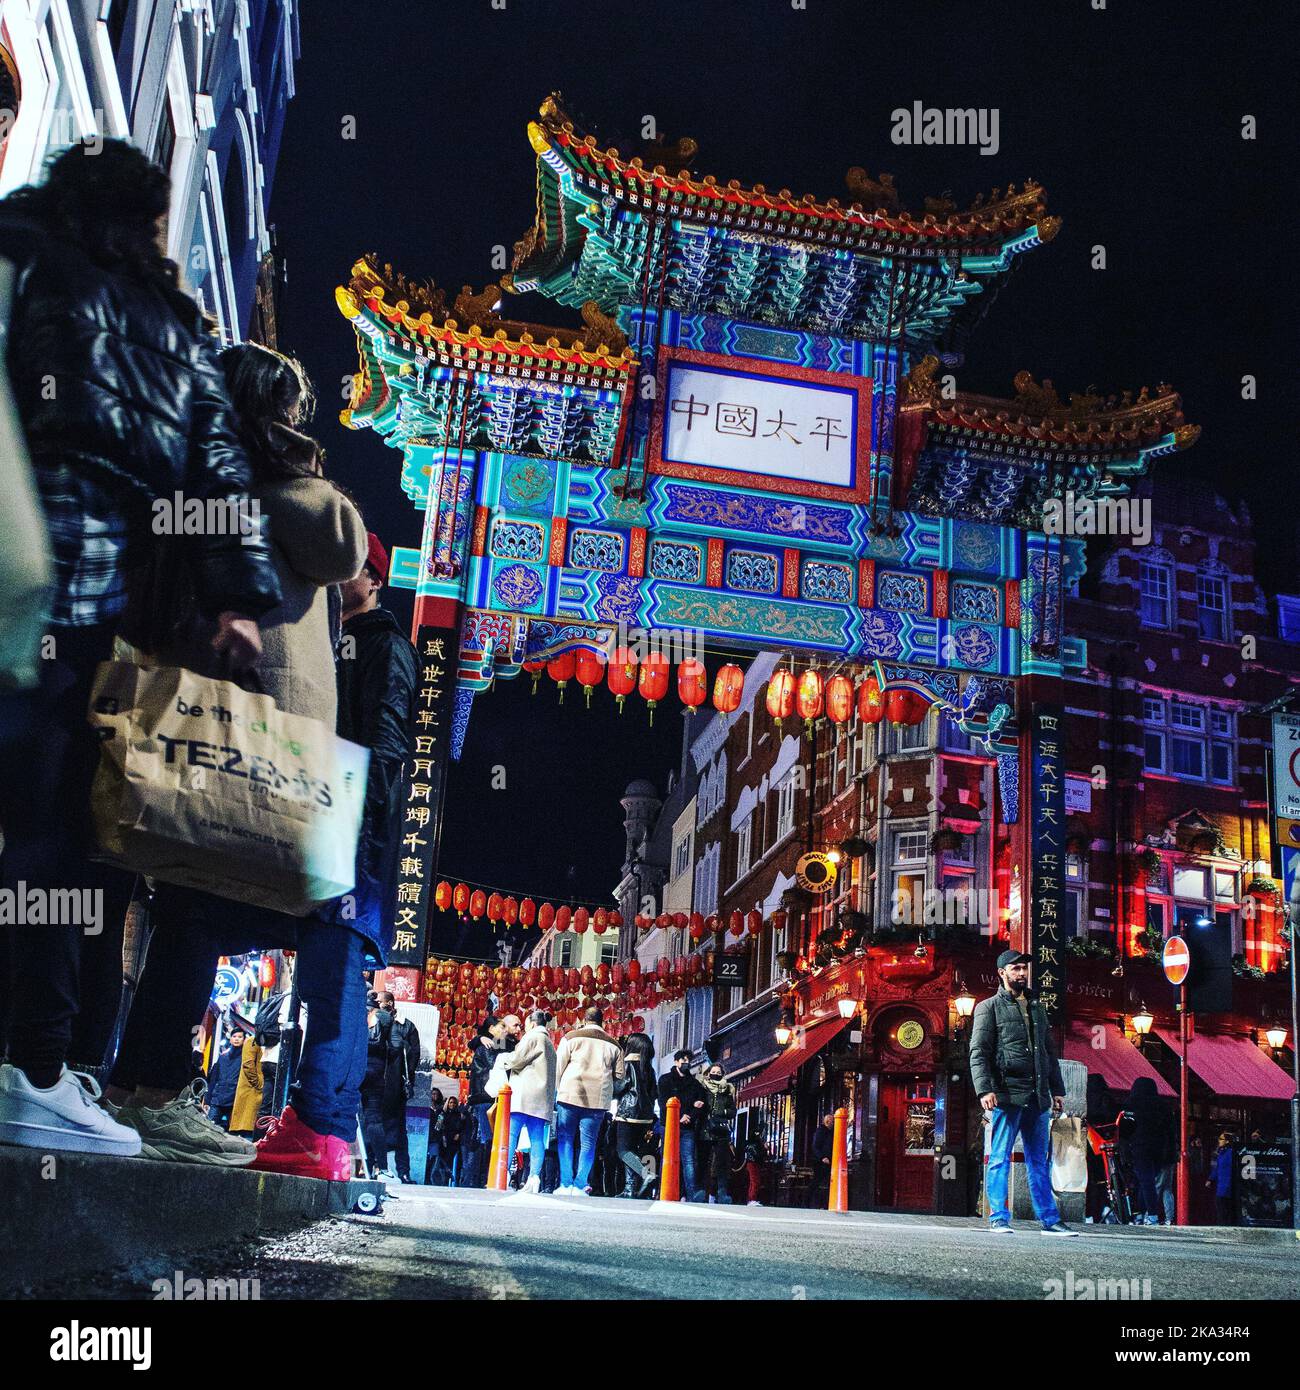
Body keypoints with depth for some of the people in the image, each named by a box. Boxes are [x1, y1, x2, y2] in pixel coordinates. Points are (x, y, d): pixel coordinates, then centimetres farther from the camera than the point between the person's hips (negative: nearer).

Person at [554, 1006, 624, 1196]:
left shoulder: (572, 1037, 3)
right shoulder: (613, 1044, 10)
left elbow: (559, 1066, 1)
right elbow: (620, 1074, 12)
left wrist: (556, 1091, 7)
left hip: (570, 1094, -1)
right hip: (598, 1100, 2)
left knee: (565, 1140, 6)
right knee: (588, 1143, 7)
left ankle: (566, 1184, -1)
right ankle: (579, 1186, 1)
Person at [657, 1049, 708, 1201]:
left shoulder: (694, 1083, 19)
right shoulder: (666, 1080, 9)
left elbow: (703, 1106, 10)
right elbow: (664, 1103, -2)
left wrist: (690, 1116, -7)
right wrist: (679, 1118, -13)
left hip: (688, 1128, 2)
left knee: (689, 1160, -11)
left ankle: (692, 1194, -24)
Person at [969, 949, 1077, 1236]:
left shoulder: (1037, 1008, 21)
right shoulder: (989, 1008, 3)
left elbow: (1050, 1052, 23)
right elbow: (978, 1053, -4)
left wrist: (1057, 1089, 15)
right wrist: (984, 1090, -16)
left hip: (1038, 1096, 6)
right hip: (1007, 1094, -5)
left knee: (1039, 1161, 9)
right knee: (1000, 1158, -2)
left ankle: (1050, 1219, 11)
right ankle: (999, 1218, 1)